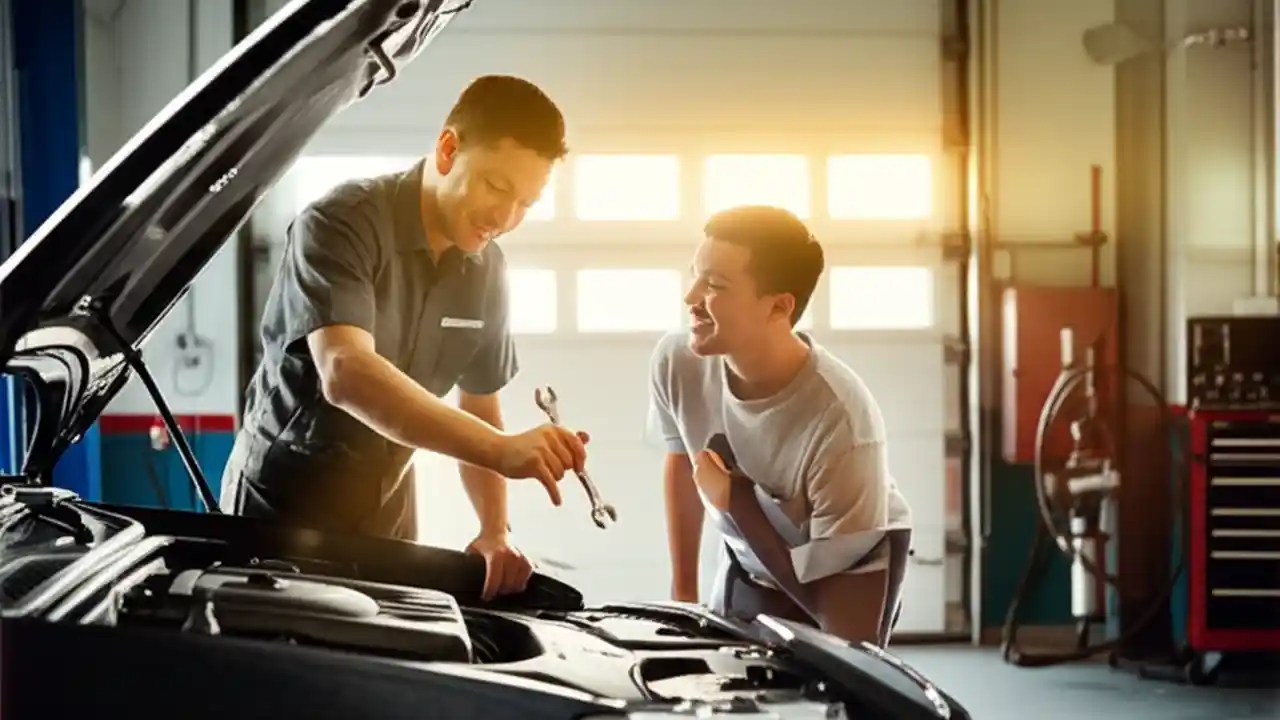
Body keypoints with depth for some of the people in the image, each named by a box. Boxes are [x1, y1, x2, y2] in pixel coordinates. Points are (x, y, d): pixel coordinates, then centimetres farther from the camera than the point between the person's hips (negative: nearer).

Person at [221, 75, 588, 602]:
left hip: (386, 514, 6)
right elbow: (347, 374, -38)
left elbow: (479, 407, 10)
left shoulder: (486, 269, 0)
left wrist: (495, 531, -9)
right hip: (284, 502, -6)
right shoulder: (341, 225, -22)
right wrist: (502, 450, -49)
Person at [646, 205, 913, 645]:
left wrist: (737, 500, -28)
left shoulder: (840, 419, -35)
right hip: (747, 567, 5)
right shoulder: (676, 362, -21)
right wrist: (682, 593, 9)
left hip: (843, 564, -5)